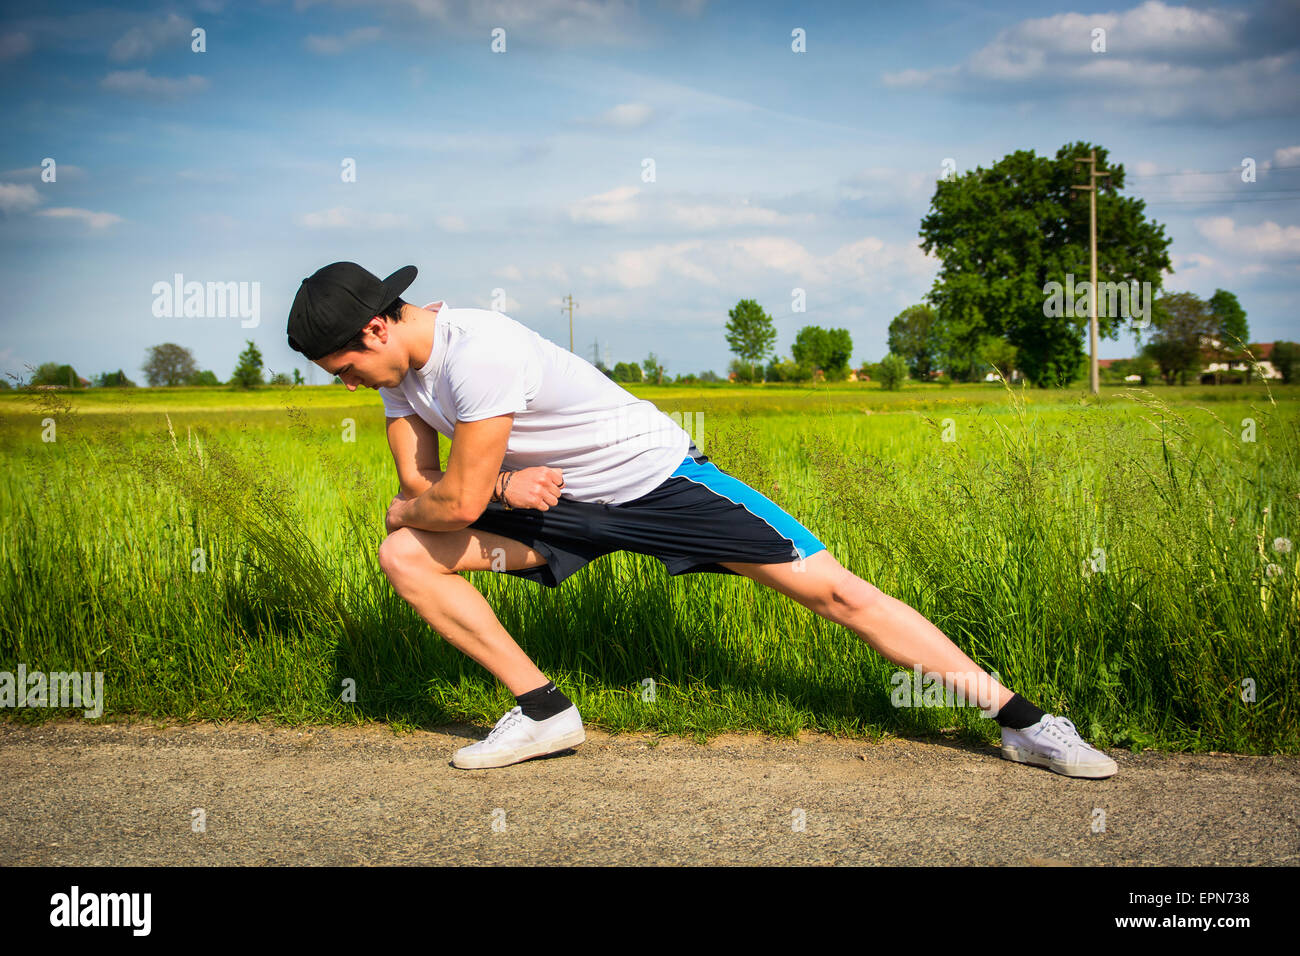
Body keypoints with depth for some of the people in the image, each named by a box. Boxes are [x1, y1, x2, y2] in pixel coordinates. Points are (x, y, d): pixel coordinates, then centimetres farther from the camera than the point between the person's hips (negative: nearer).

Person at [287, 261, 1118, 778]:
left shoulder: (476, 353, -31)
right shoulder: (401, 363, -1)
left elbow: (457, 500, -29)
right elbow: (418, 479, 1)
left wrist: (406, 506, -6)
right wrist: (498, 484, -19)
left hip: (657, 476, -8)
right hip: (564, 504, 8)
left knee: (830, 588, -9)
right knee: (408, 555, -6)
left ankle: (1023, 722, -1)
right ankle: (543, 712, 1)